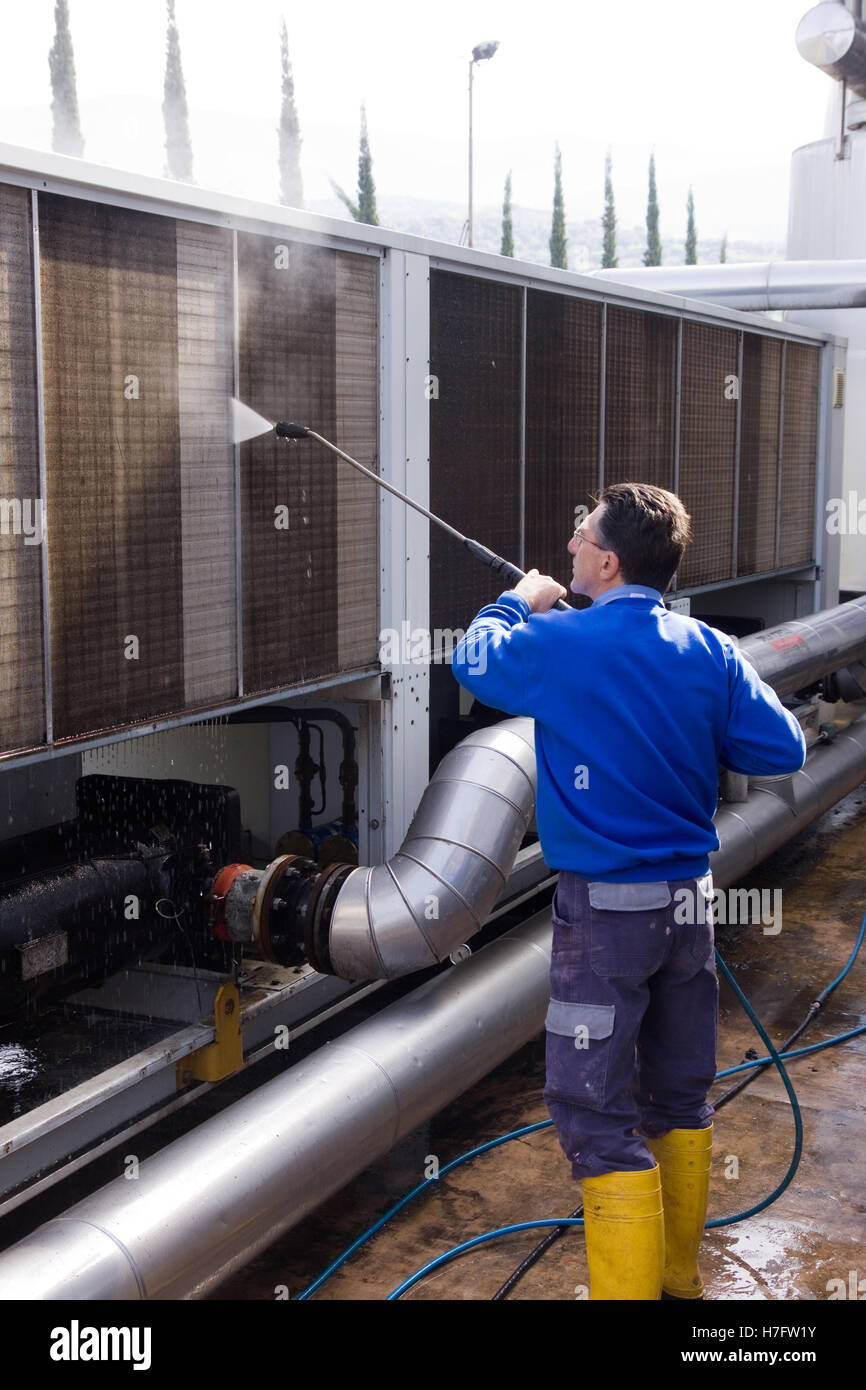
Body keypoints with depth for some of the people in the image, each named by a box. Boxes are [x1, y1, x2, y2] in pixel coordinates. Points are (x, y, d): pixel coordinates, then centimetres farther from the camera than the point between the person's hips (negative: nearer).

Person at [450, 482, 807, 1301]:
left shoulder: (558, 645, -13)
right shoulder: (710, 652, -2)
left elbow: (474, 659, 7)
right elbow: (783, 750, 0)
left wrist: (518, 603, 25)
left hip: (606, 907, -6)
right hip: (689, 899, 6)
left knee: (595, 1112, 0)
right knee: (679, 1097, 18)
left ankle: (630, 1287, 2)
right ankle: (678, 1276, 32)